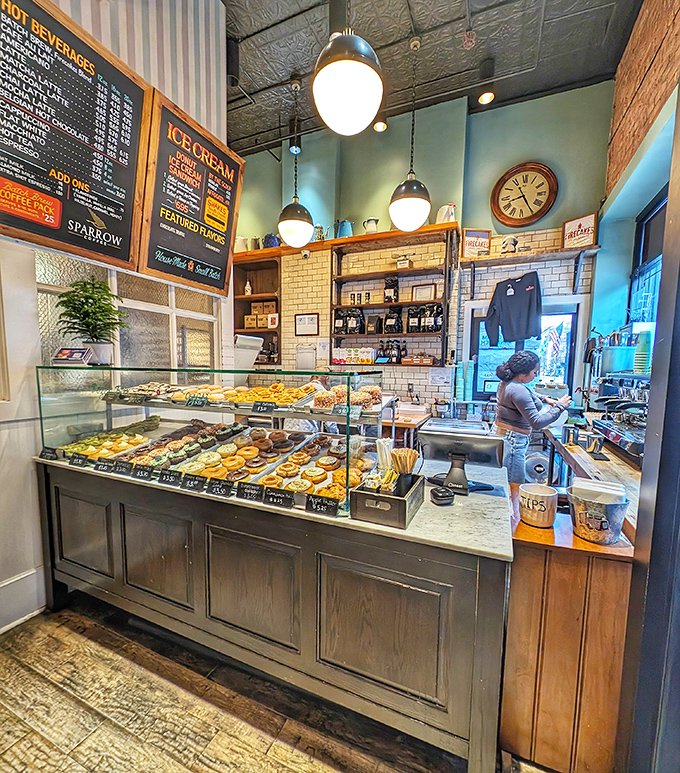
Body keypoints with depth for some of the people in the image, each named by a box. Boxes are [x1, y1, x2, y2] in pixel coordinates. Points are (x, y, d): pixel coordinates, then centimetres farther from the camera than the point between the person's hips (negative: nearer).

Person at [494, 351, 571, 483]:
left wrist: (545, 399, 17)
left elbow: (528, 393, 31)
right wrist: (560, 407, -15)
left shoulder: (507, 382, 6)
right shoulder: (518, 390, -24)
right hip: (513, 440, -10)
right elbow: (536, 423, -24)